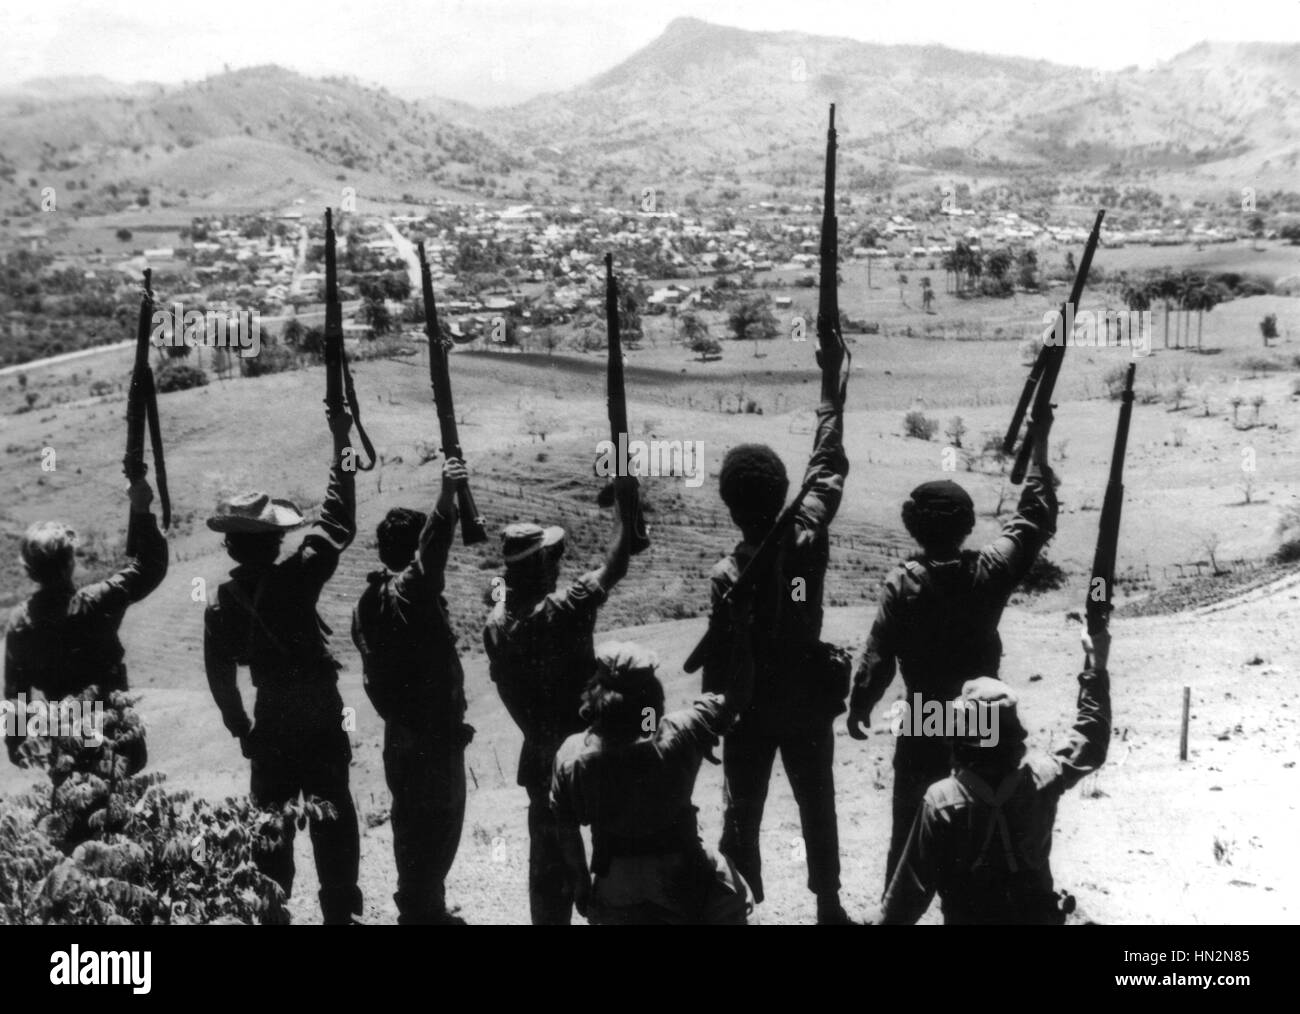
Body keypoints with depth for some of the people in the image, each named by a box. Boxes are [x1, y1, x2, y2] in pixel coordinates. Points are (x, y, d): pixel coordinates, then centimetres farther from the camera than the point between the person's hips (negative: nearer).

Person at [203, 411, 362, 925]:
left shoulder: (221, 604, -8)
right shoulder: (294, 579, -19)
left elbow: (220, 679, -1)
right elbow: (338, 525, -12)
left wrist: (241, 729, 14)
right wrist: (341, 444, -8)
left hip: (271, 728, 3)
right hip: (322, 723, -3)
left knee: (271, 824, 16)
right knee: (333, 824, 11)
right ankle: (340, 910, 19)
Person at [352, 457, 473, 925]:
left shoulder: (368, 602, 5)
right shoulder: (410, 593, -22)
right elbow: (431, 552, -45)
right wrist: (447, 497, -61)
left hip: (402, 735, 9)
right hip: (435, 737, -9)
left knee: (413, 825, 22)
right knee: (437, 829, 7)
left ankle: (417, 907, 38)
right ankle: (425, 912, 17)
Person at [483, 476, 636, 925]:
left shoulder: (496, 624, -6)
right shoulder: (566, 609, -22)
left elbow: (509, 692, 1)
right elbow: (615, 565, -16)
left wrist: (539, 731, 14)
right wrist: (626, 504, -10)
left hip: (541, 754, 5)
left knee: (548, 848, 15)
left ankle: (550, 918, 23)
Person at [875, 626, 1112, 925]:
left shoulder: (942, 801, -25)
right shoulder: (1042, 777, -16)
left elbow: (913, 884, -17)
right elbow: (1089, 743, 4)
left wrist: (889, 919, -2)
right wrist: (1096, 665, 8)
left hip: (968, 917, -3)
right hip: (1037, 916, 3)